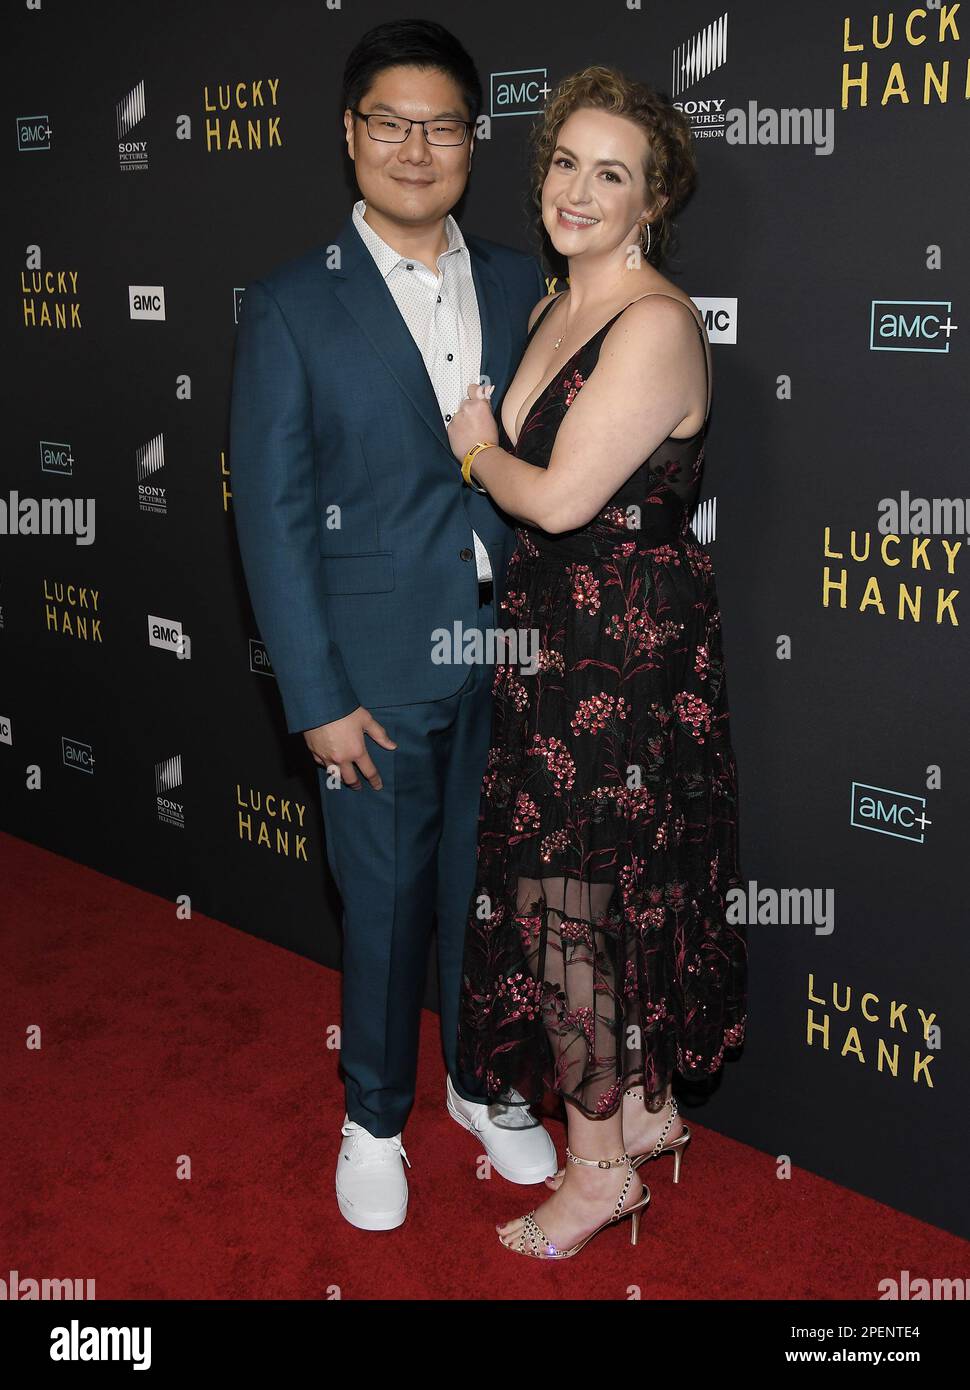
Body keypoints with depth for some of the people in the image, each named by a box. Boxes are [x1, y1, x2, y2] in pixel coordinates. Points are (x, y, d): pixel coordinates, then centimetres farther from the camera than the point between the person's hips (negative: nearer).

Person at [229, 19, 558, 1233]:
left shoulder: (521, 288, 4)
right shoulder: (291, 306, -6)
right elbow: (272, 516, -8)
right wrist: (318, 698, -11)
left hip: (509, 661, 3)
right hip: (380, 668, -3)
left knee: (485, 883, 17)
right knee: (386, 902, 11)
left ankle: (481, 1085, 40)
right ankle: (374, 1118, 34)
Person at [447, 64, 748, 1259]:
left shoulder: (656, 324, -18)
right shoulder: (552, 310, 11)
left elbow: (561, 498, -21)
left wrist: (479, 450, -4)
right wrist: (490, 458, -2)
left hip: (626, 655, -8)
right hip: (559, 644, 8)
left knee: (562, 904, 1)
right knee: (615, 895, 18)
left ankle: (601, 1163, 20)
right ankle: (645, 1109, 36)